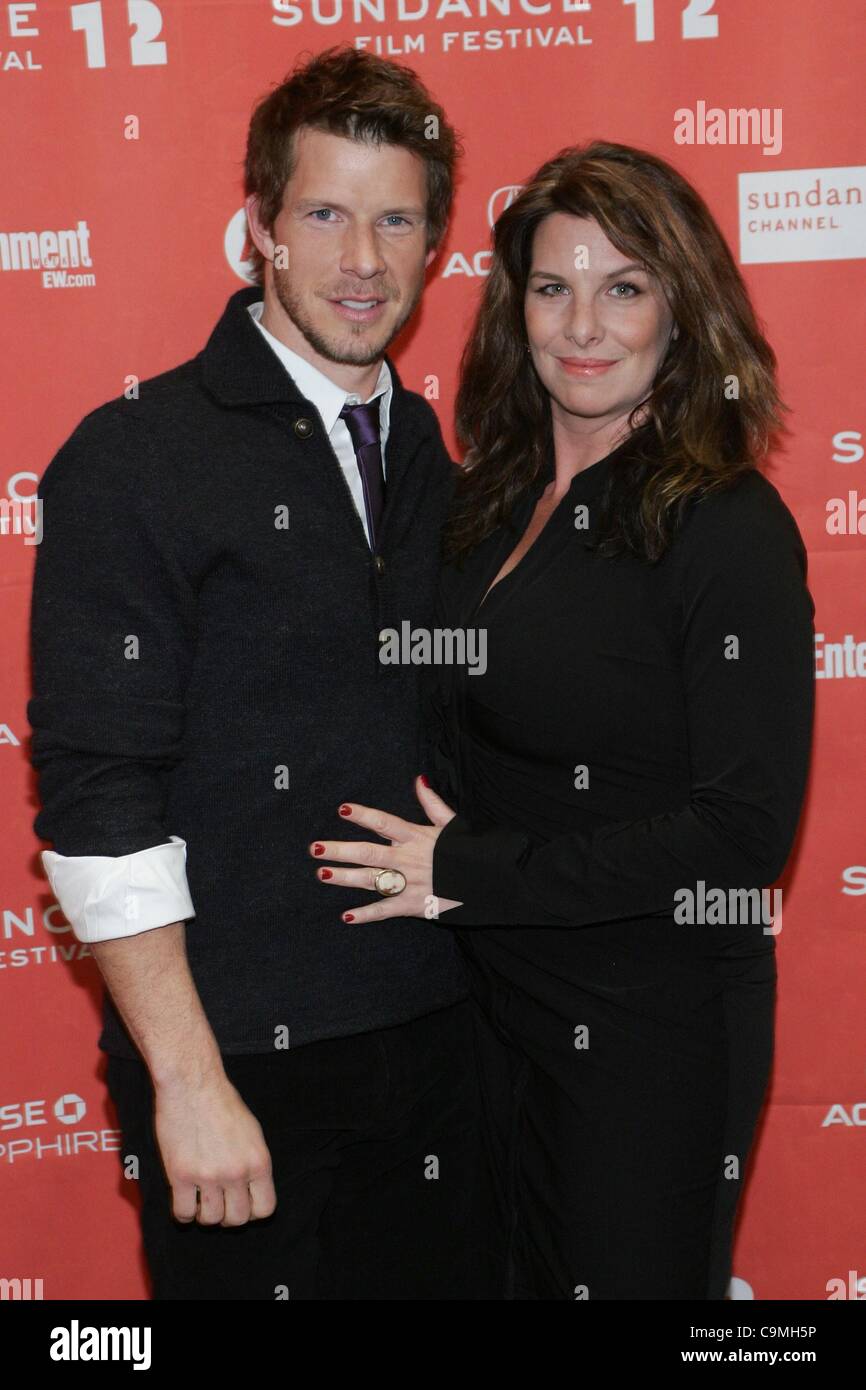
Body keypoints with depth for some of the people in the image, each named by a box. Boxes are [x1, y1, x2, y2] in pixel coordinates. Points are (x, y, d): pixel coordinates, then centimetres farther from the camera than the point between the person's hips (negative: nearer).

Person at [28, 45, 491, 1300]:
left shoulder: (430, 458, 8)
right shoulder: (135, 459, -11)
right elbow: (97, 797, -15)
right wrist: (189, 1079, -16)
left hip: (433, 1040, 6)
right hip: (240, 1054, -5)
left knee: (433, 1275, 16)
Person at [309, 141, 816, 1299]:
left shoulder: (731, 529, -18)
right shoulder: (497, 498, 2)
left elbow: (745, 830, -22)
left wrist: (470, 871, -19)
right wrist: (435, 852, -5)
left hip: (653, 1028, -6)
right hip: (494, 994, 7)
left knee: (628, 1277, 14)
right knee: (517, 1271, 24)